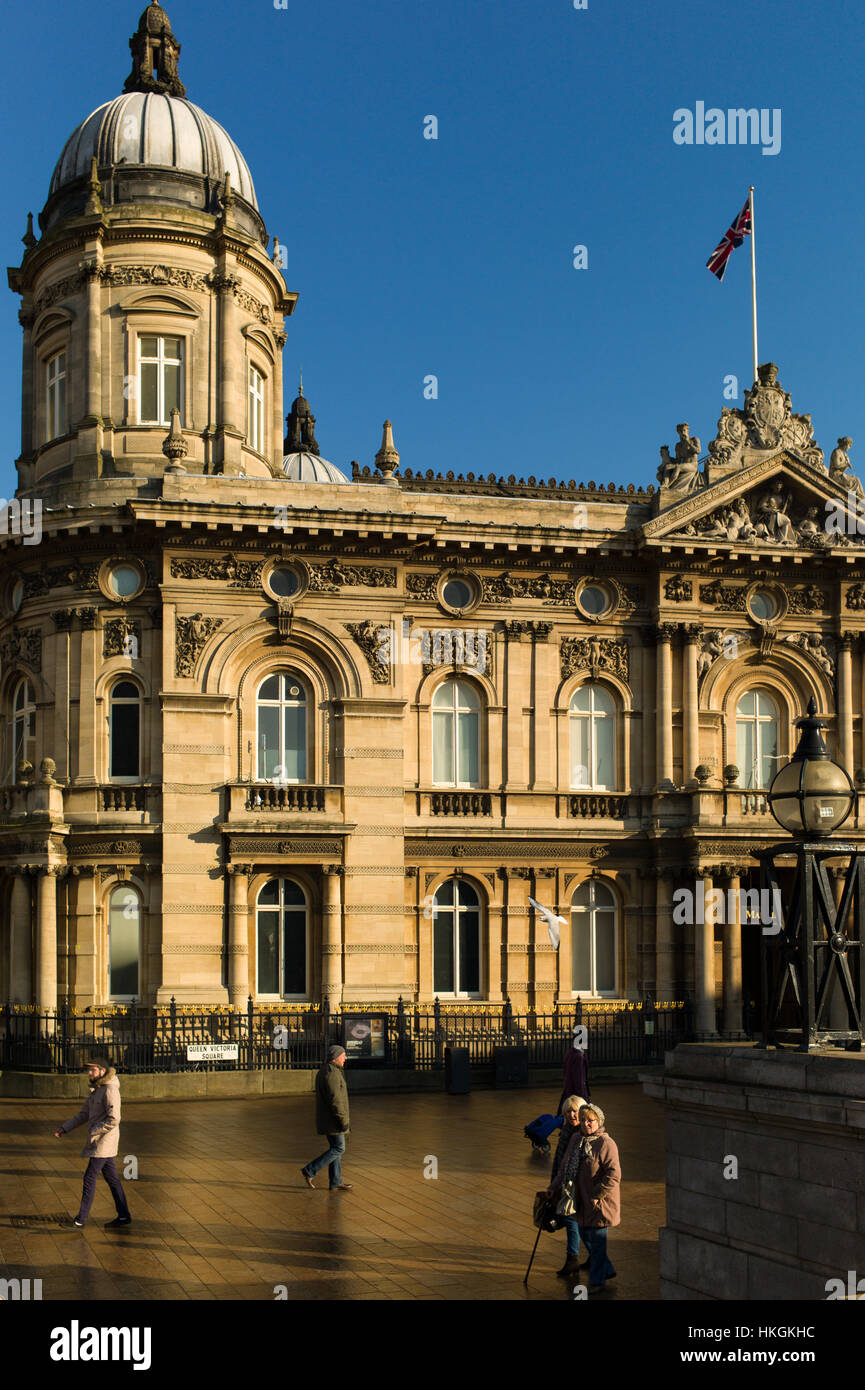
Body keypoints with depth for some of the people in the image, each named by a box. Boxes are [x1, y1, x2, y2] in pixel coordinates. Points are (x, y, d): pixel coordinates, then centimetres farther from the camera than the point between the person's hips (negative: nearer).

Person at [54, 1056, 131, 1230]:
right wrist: (64, 1129, 11)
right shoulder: (95, 1090, 14)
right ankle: (123, 1216, 17)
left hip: (104, 1142, -10)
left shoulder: (110, 1090, -17)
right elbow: (84, 1115, 19)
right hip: (98, 1142, 10)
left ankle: (81, 1220, -4)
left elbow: (114, 1120, -24)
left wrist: (93, 1132, -19)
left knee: (90, 1178, -7)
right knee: (111, 1178, 12)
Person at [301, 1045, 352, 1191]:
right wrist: (343, 1120, -22)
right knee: (338, 1149, -5)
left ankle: (336, 1183, 13)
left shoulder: (324, 1071, 14)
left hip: (327, 1117, 10)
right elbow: (335, 1099, -24)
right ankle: (310, 1170, -4)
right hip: (333, 1119, -10)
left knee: (336, 1148, 11)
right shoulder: (332, 1073, -19)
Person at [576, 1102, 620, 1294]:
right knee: (585, 1235, 17)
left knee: (597, 1241, 1)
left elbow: (614, 1175, -21)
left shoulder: (606, 1143, -17)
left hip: (600, 1202, -8)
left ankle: (596, 1281, 15)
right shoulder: (579, 1141, 8)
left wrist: (597, 1195, -21)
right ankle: (607, 1270, 35)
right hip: (583, 1202, 8)